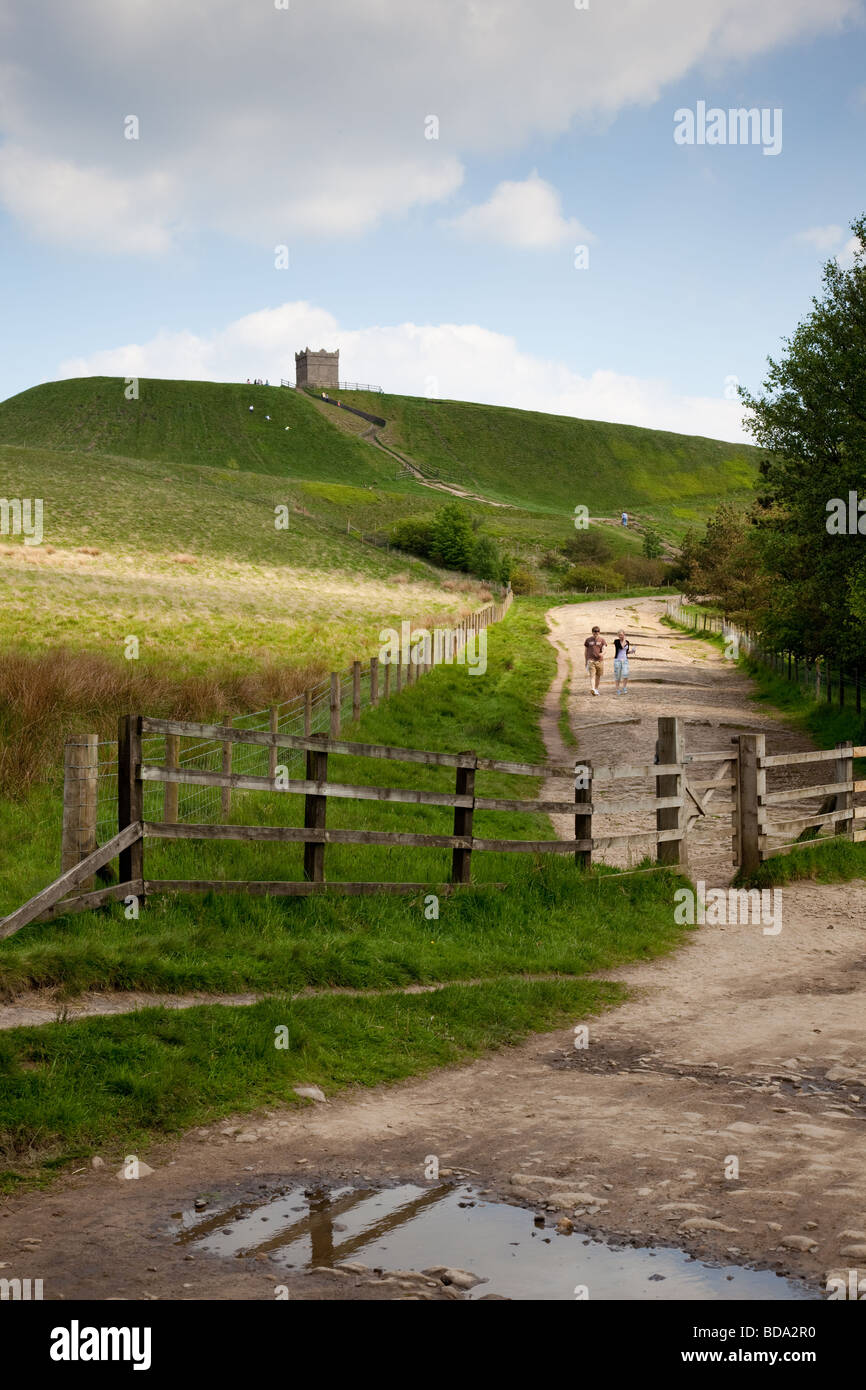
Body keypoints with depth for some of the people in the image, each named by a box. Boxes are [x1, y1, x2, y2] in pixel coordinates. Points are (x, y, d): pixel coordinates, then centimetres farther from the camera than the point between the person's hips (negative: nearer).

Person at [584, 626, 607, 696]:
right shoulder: (588, 640, 5)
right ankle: (592, 689, -29)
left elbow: (604, 649, -6)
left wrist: (602, 653, -29)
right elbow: (586, 651, 13)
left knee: (598, 675, 11)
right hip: (591, 660, -1)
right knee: (592, 675, -15)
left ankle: (596, 689, 28)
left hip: (599, 660, 2)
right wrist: (586, 661, 14)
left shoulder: (602, 640, 4)